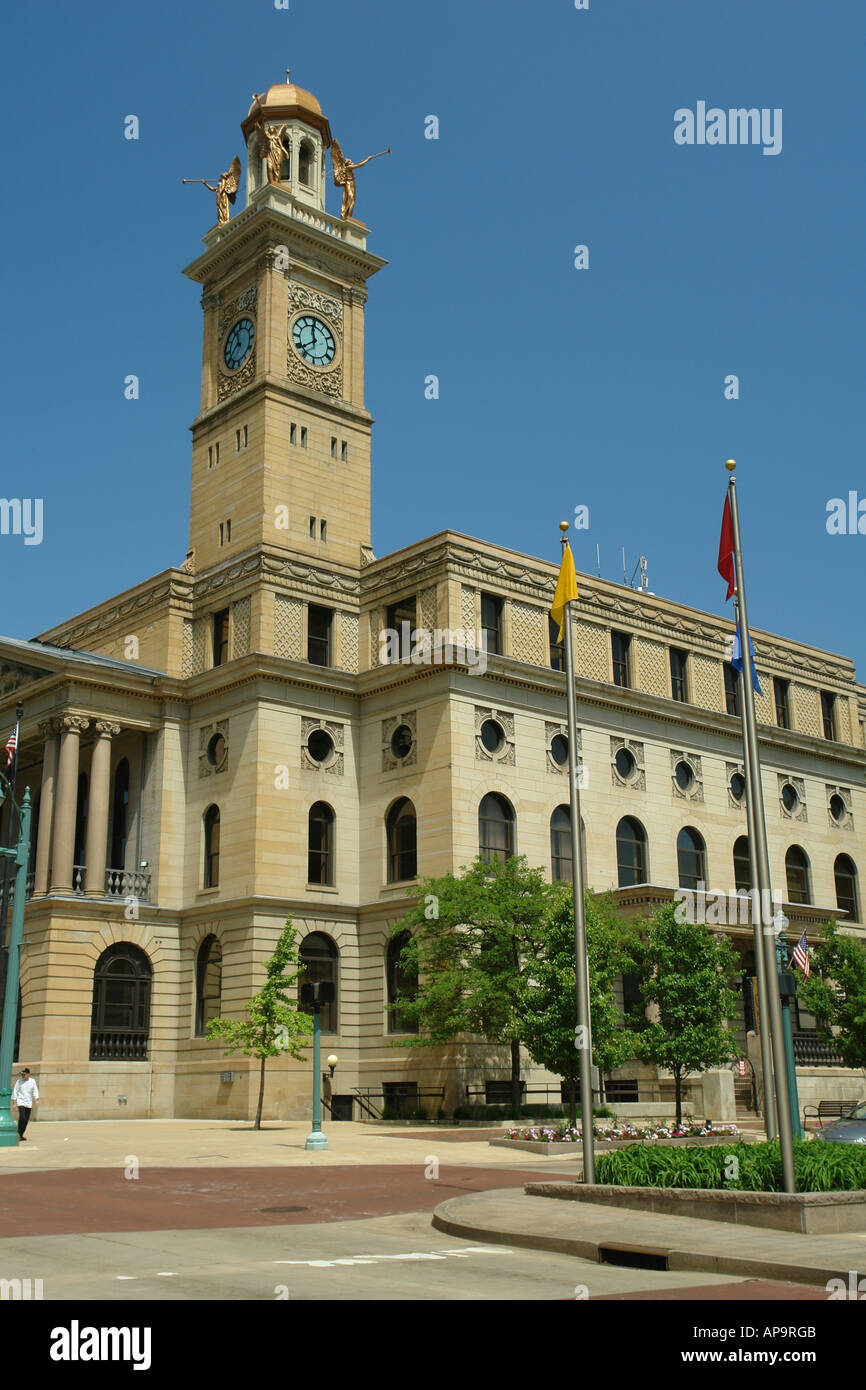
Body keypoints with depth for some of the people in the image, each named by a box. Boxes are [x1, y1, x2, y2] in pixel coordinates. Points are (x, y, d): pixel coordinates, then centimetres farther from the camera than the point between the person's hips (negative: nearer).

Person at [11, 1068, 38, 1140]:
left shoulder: (32, 1081, 3)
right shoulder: (19, 1081, -3)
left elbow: (35, 1091, 6)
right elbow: (15, 1091, 0)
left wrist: (36, 1099, -7)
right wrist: (14, 1100, -4)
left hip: (29, 1102, 3)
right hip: (20, 1101, -3)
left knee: (26, 1120, 5)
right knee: (22, 1117, -20)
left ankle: (21, 1134, 17)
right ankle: (19, 1133, -11)